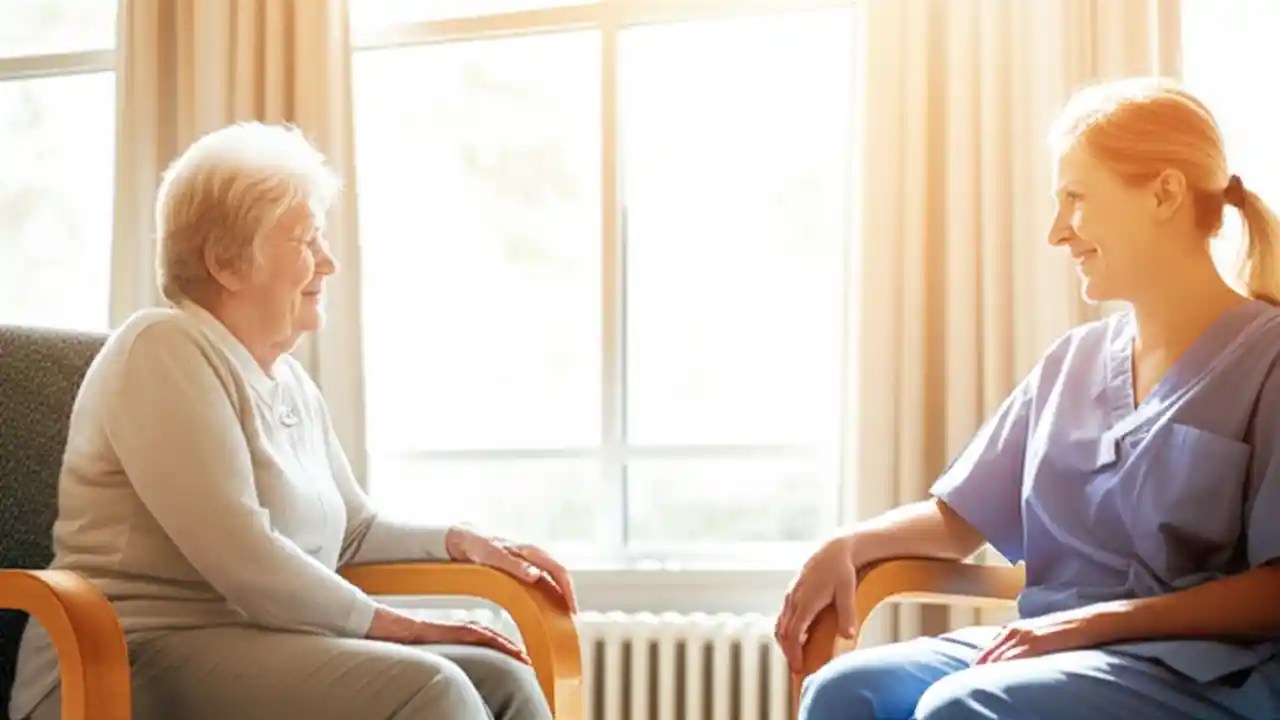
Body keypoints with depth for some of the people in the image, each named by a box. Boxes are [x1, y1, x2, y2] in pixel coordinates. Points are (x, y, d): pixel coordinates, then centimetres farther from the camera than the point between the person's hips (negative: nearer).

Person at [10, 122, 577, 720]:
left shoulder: (292, 384, 17)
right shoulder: (164, 350, -10)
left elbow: (353, 530, 27)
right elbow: (239, 555, -19)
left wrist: (461, 544, 8)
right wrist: (393, 625, -14)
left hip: (259, 649, 8)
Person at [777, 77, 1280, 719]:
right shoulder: (1071, 361, 17)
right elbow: (959, 517, 17)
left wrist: (1099, 620, -17)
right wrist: (850, 546, -1)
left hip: (1207, 666, -6)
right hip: (1056, 645, 6)